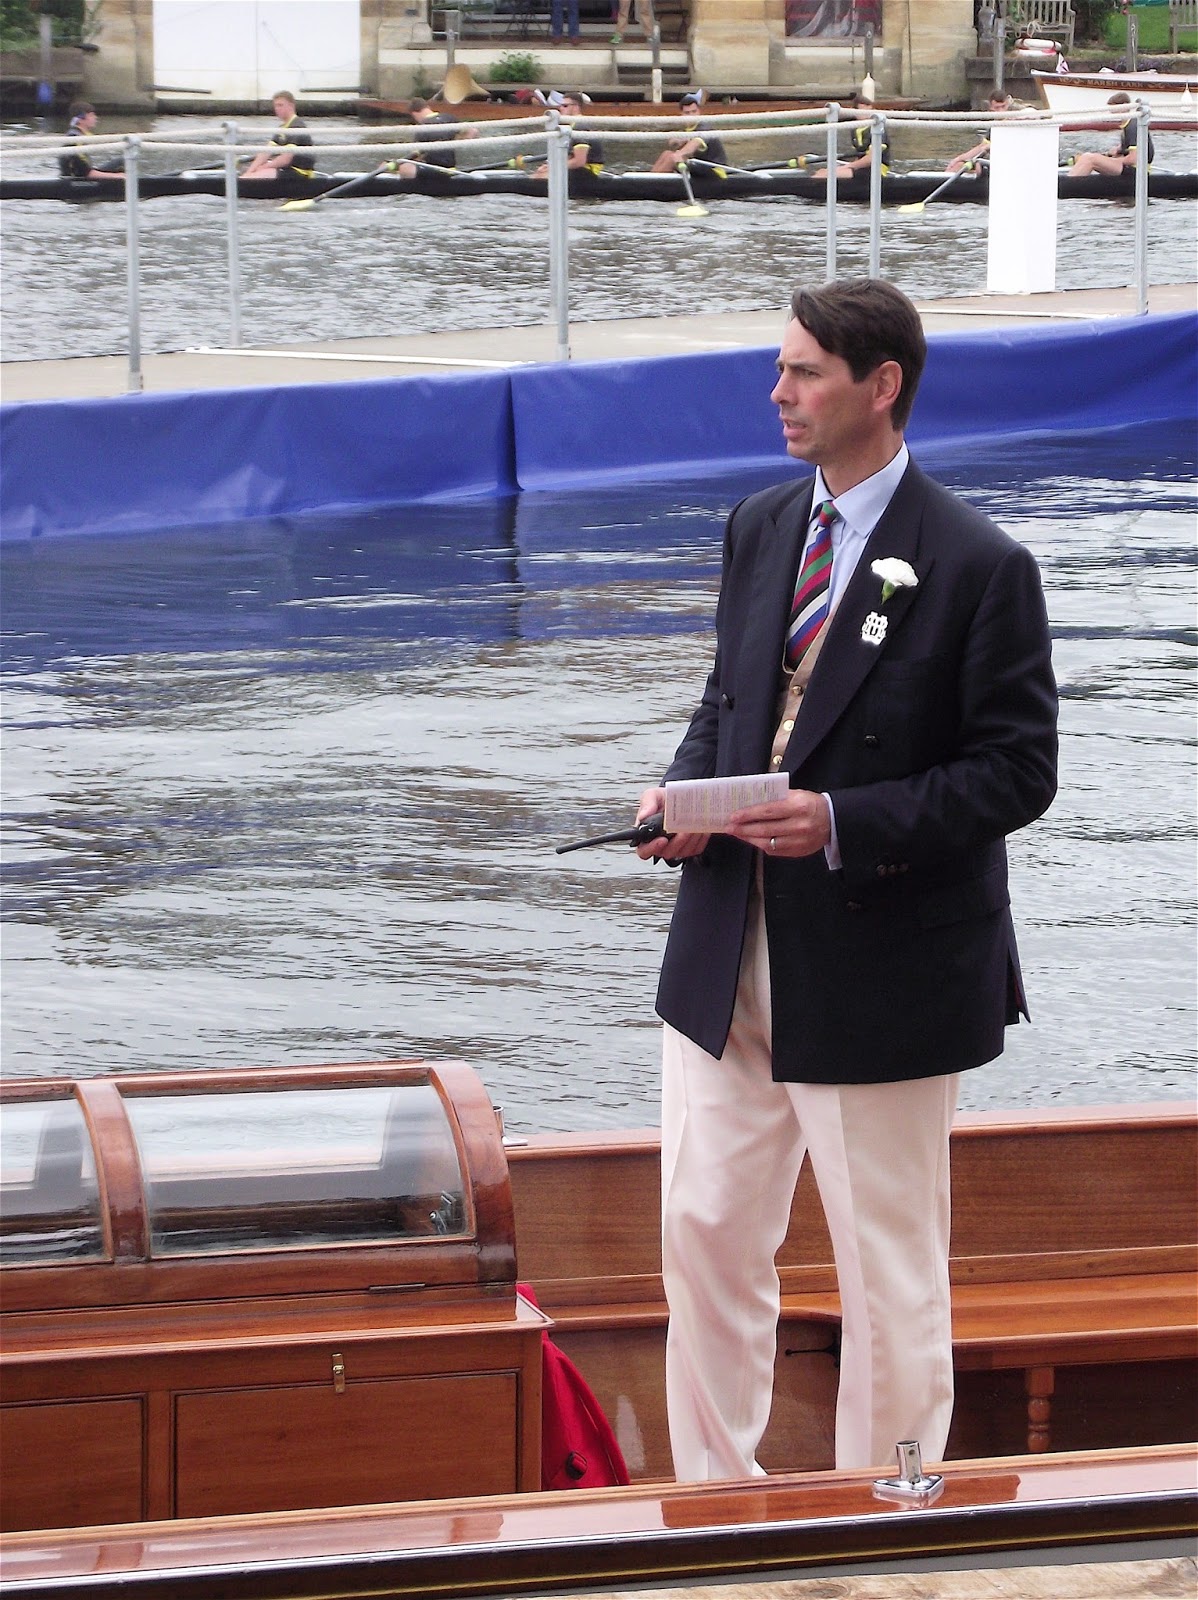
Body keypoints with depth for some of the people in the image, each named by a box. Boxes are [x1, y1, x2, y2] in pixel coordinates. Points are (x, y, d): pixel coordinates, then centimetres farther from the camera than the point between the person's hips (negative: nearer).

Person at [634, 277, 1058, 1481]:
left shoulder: (976, 567, -13)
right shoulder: (759, 528, 7)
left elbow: (1015, 773, -13)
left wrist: (842, 824, -24)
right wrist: (684, 792, -4)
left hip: (877, 974, -6)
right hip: (730, 955, 6)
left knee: (888, 1270, 6)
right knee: (704, 1232, 9)